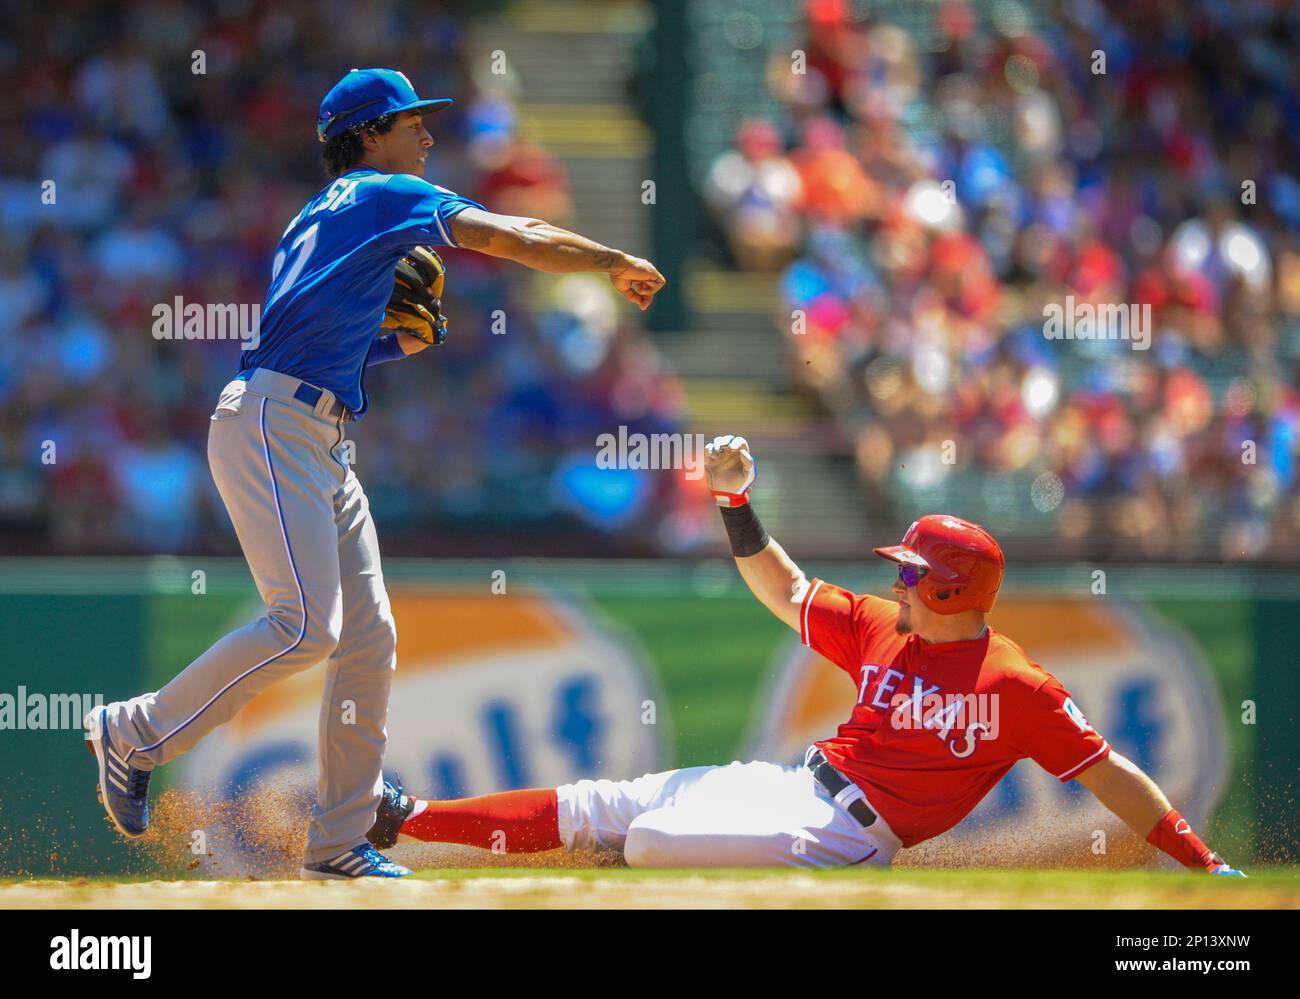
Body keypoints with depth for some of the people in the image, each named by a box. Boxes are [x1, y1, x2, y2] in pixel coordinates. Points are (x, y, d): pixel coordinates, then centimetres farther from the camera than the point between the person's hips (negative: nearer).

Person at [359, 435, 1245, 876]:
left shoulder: (1018, 688, -10)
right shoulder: (878, 628, 10)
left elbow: (1111, 775, -8)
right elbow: (785, 591, 22)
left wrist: (1206, 866, -12)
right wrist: (735, 502, 10)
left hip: (848, 837, -7)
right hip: (799, 784, 7)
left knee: (649, 839, -24)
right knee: (596, 807, 5)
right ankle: (401, 819, 9)